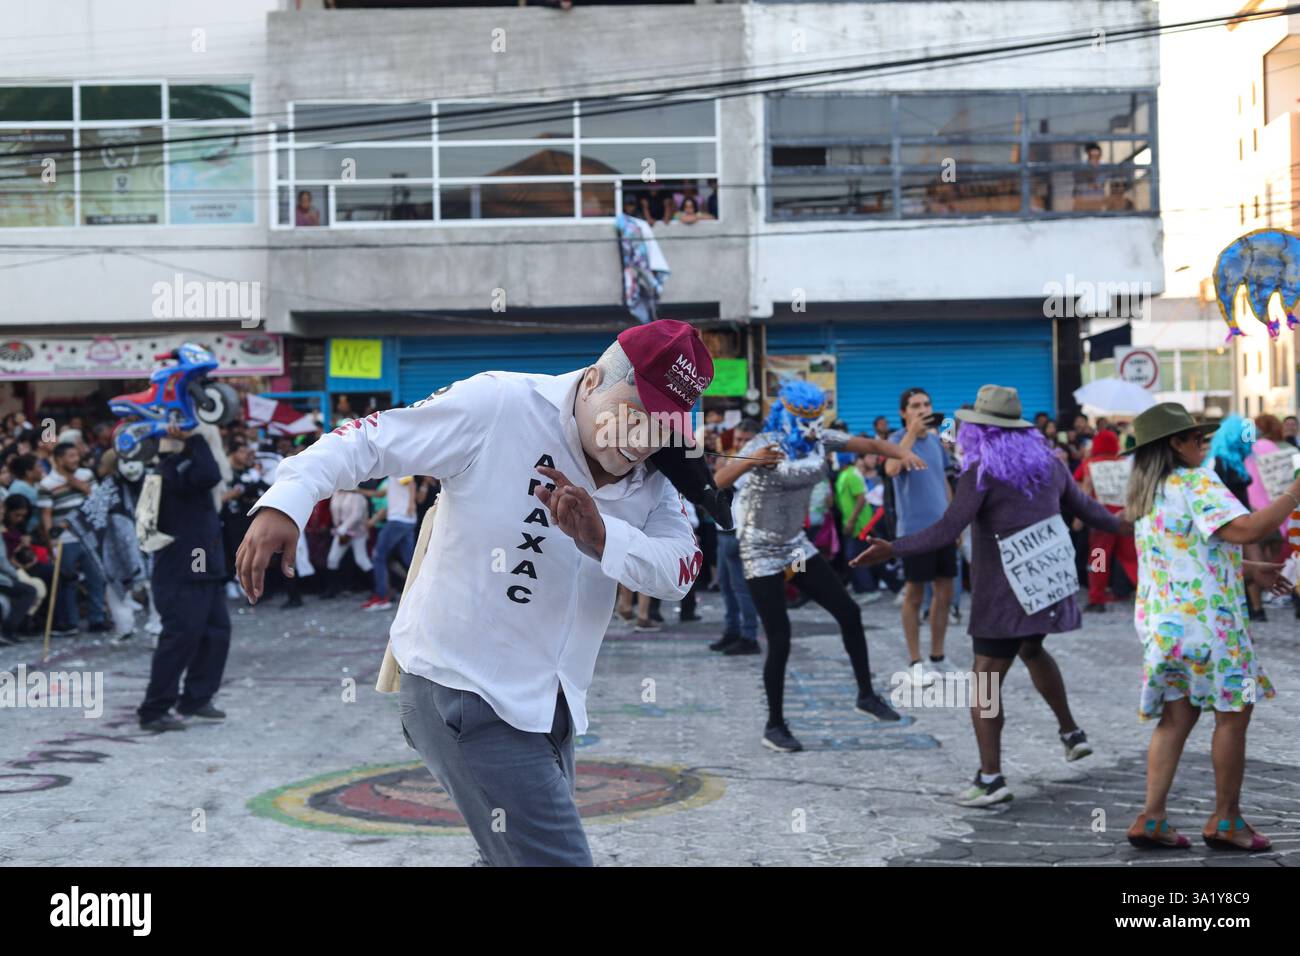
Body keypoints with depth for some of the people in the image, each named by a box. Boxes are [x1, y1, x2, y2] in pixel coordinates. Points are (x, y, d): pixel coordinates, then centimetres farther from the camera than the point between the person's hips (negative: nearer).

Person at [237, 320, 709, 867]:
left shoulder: (653, 481, 1)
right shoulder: (497, 405, -16)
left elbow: (680, 571, -12)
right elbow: (366, 442, -15)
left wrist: (600, 537, -29)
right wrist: (284, 505, -30)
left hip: (548, 708, 8)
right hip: (462, 692, -7)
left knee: (537, 850, 19)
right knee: (555, 857, -12)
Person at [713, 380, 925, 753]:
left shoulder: (820, 439, -5)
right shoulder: (763, 444, -22)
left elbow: (870, 445, -3)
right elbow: (718, 483, -34)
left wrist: (903, 452, -24)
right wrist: (749, 462, -54)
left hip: (797, 546, 6)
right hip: (761, 553, -6)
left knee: (849, 613, 2)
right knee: (780, 642, -7)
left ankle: (866, 695, 17)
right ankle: (774, 726, 9)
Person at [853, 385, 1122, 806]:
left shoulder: (981, 473, -14)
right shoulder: (1047, 462, 6)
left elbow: (948, 529, -22)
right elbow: (1083, 506, 19)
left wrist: (893, 549, -22)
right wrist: (1121, 525, 37)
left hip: (1005, 593, -7)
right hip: (1048, 581, 7)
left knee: (985, 685, -4)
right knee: (1031, 650, 33)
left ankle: (991, 777, -9)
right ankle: (1070, 732, 38)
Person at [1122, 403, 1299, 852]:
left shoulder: (1147, 496, 16)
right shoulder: (1196, 483, -12)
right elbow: (1246, 529, -25)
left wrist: (1249, 570, 26)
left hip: (1160, 621, 8)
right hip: (1206, 618, -8)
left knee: (1177, 716, 9)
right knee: (1232, 714, 4)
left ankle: (1152, 817, 3)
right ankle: (1225, 820, 10)